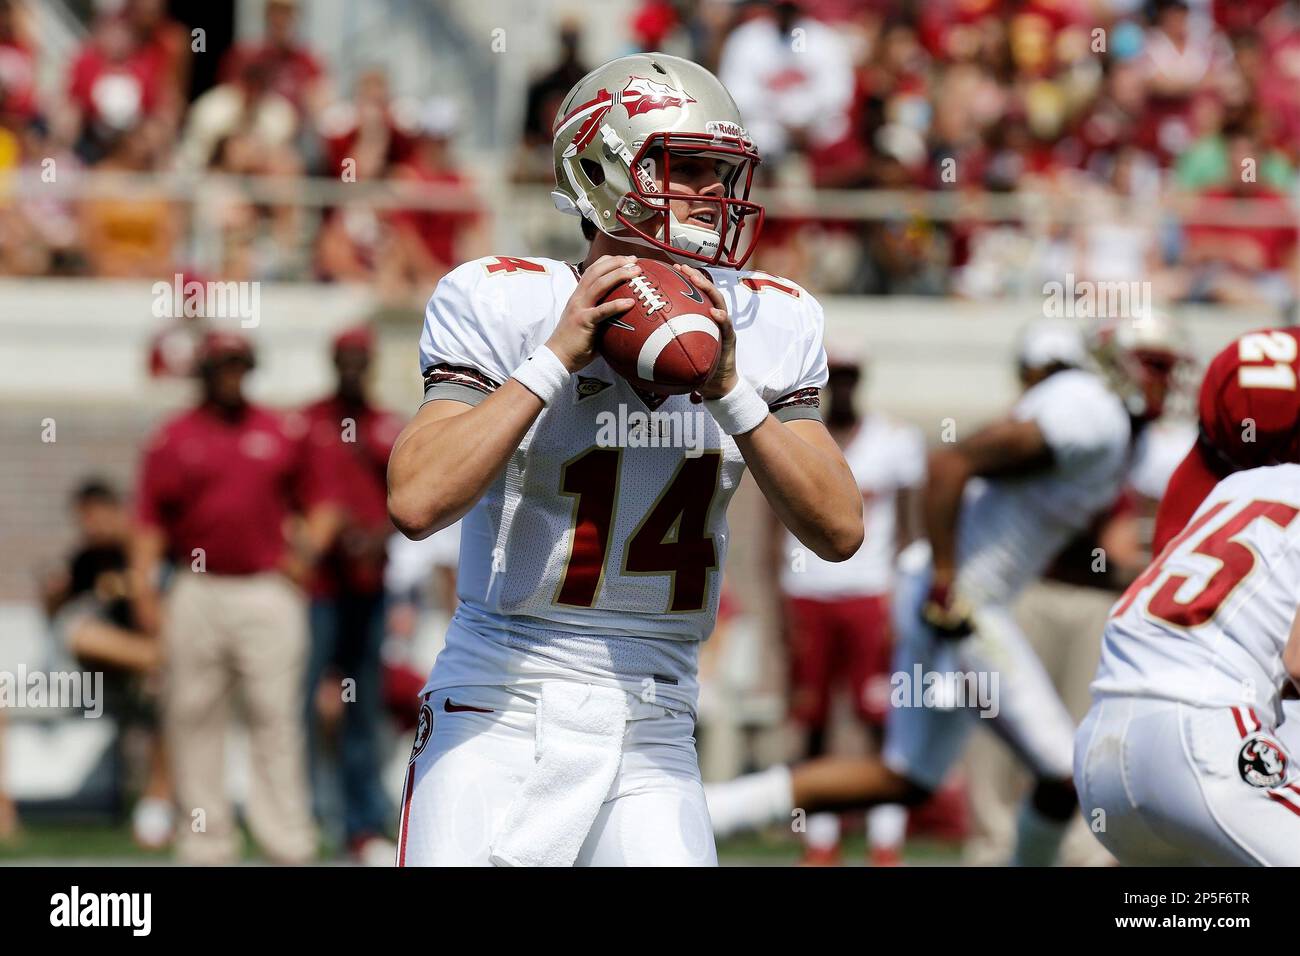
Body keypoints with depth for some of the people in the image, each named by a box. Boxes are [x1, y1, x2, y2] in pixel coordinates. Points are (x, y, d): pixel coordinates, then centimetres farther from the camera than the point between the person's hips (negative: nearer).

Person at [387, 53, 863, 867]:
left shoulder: (765, 326, 5)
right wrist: (557, 358, -18)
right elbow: (418, 501, -19)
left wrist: (730, 390, -11)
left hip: (653, 735, 3)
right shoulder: (508, 304, -7)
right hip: (503, 716, -3)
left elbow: (840, 531, -1)